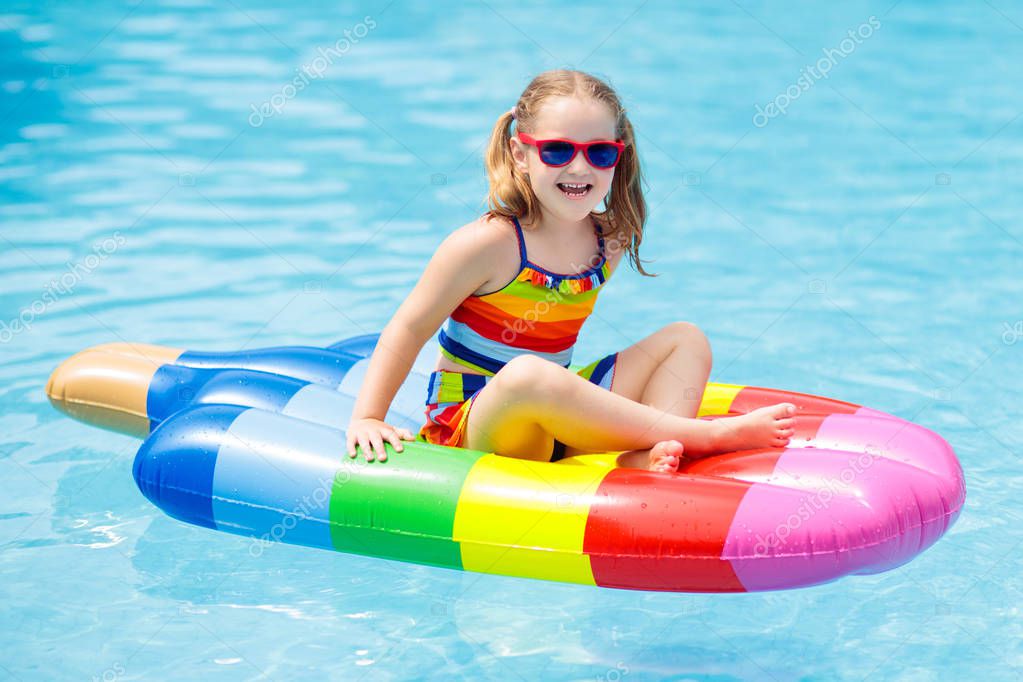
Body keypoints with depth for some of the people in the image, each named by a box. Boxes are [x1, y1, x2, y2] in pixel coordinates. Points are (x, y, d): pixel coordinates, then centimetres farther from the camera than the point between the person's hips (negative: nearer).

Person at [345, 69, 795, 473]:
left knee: (686, 340, 0)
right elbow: (409, 329, -10)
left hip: (553, 419, 7)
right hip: (471, 432, -7)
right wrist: (367, 418, -16)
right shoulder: (490, 244, -16)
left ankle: (646, 457, -31)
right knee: (527, 375, -40)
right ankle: (709, 434, -31)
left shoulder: (608, 241, 2)